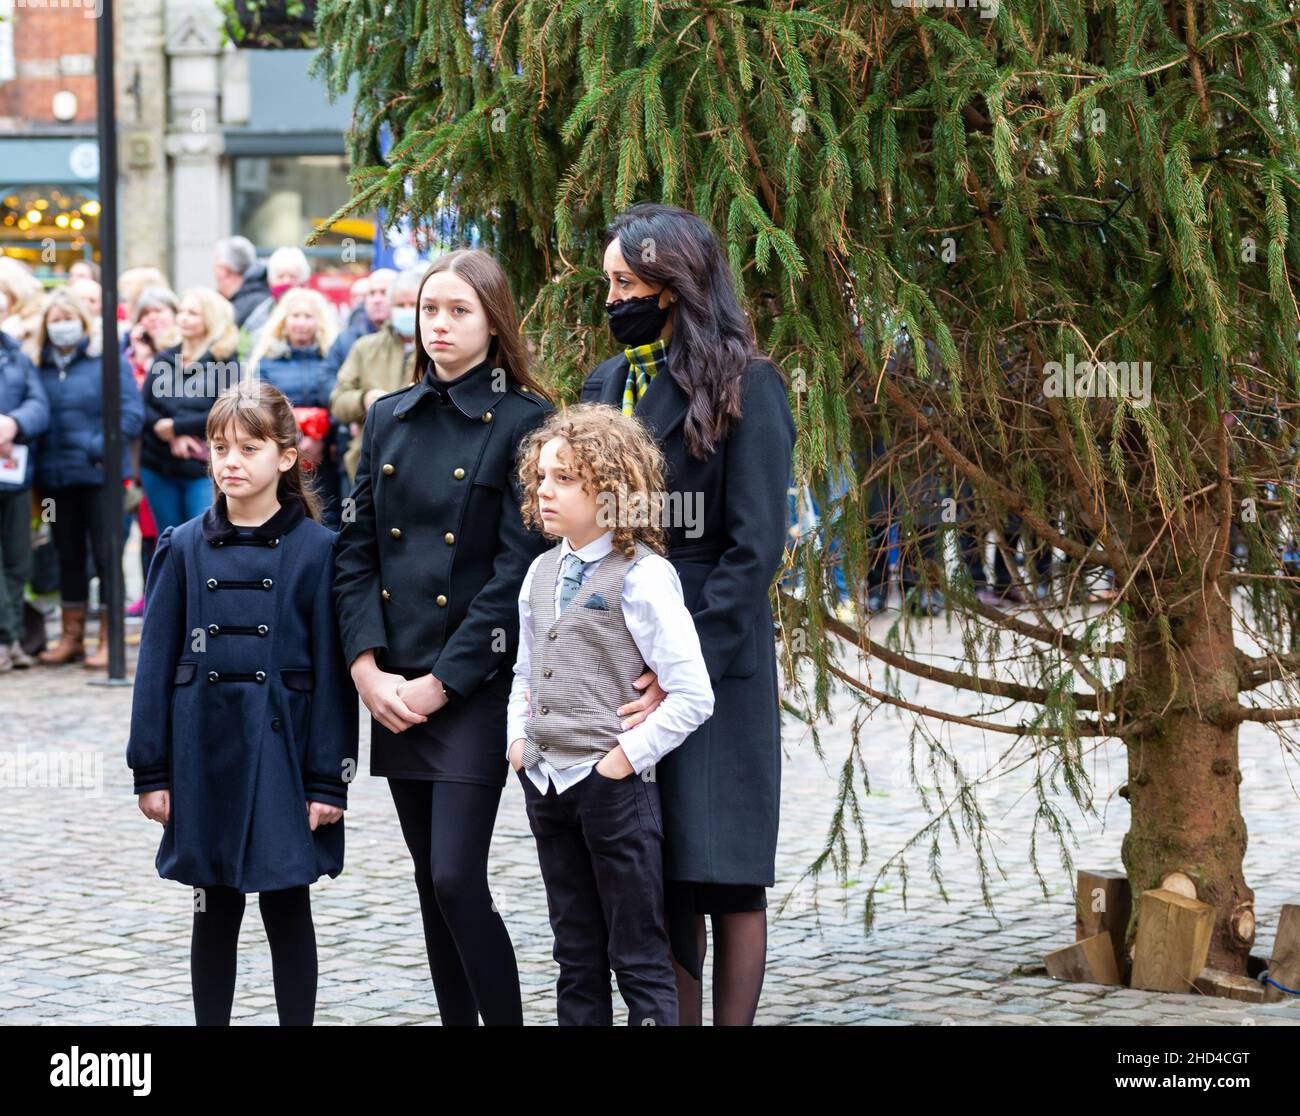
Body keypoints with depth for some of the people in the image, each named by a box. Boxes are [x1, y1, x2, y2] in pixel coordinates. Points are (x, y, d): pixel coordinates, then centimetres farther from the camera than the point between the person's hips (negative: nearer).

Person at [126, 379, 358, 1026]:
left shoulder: (315, 550, -3)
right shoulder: (184, 548, 4)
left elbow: (332, 673, -3)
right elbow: (156, 663, 5)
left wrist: (328, 779, -7)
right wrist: (151, 771, 1)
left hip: (282, 749, -2)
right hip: (204, 748, 2)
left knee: (287, 907, 3)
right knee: (214, 907, 9)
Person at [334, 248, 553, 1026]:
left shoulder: (523, 422, -6)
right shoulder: (389, 419, 11)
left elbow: (518, 571, -11)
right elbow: (357, 548, 9)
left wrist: (442, 682, -13)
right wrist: (367, 667, -4)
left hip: (475, 685, -6)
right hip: (396, 687, 6)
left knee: (458, 879, -12)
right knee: (431, 883, 10)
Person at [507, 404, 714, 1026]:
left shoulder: (642, 576, -12)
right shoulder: (542, 572, 10)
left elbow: (692, 695, -16)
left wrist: (627, 755, -15)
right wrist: (518, 740, 9)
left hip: (612, 783, -7)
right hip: (545, 782, 7)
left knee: (639, 958, 0)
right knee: (577, 956, 15)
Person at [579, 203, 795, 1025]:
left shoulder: (746, 389, -5)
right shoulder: (606, 387, 13)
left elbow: (756, 548, -10)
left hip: (718, 666, -5)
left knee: (724, 873, 0)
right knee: (654, 874, 5)